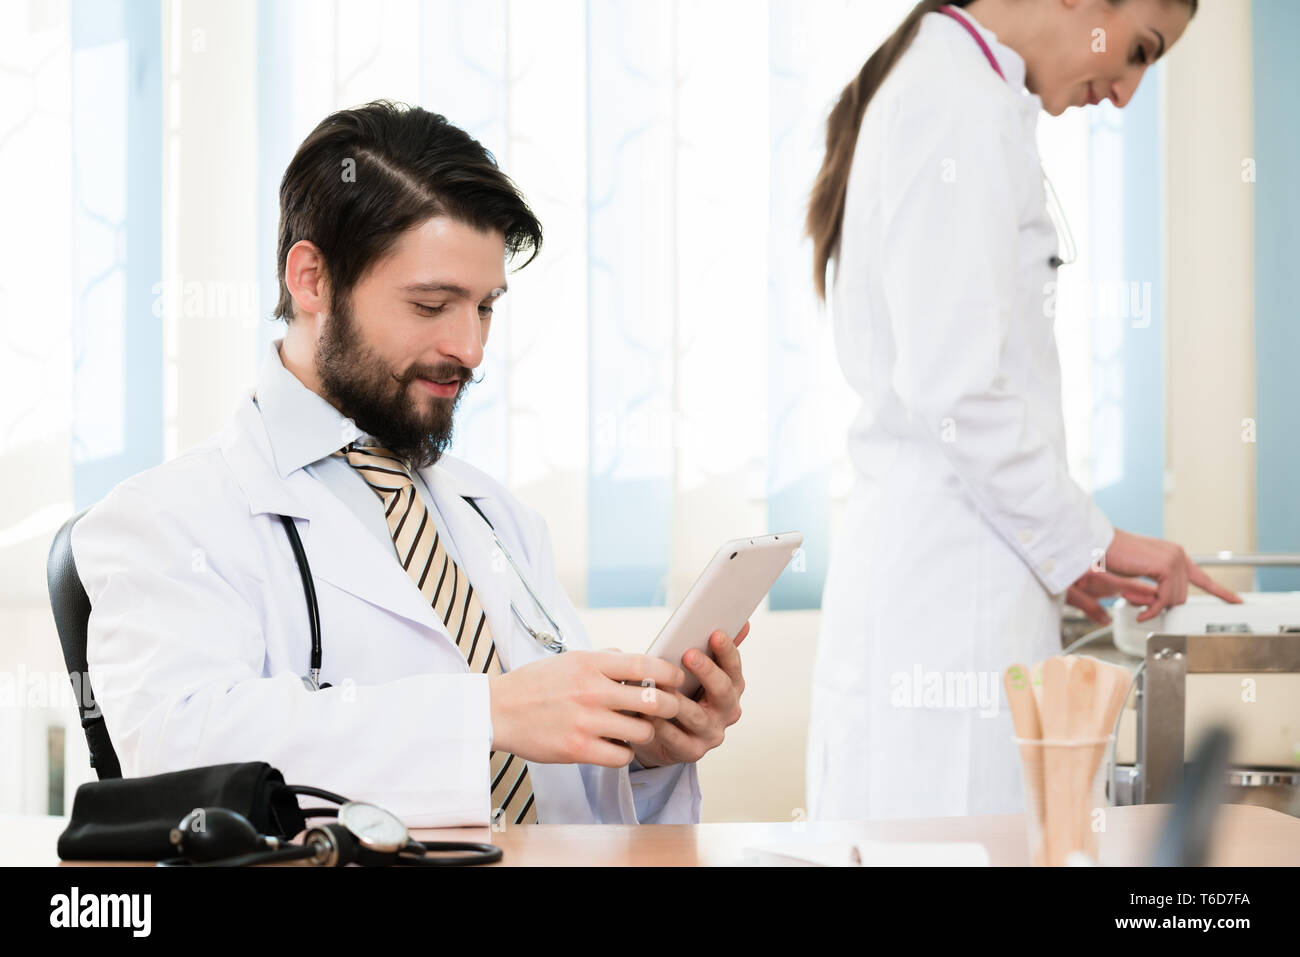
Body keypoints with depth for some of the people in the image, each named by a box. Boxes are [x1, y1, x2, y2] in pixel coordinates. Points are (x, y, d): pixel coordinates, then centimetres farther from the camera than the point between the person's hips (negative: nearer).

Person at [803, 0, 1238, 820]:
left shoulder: (929, 90, 19)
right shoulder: (963, 107, -12)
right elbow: (953, 387, -19)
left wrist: (1060, 550, 17)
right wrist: (1087, 540, -7)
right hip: (952, 599, -10)